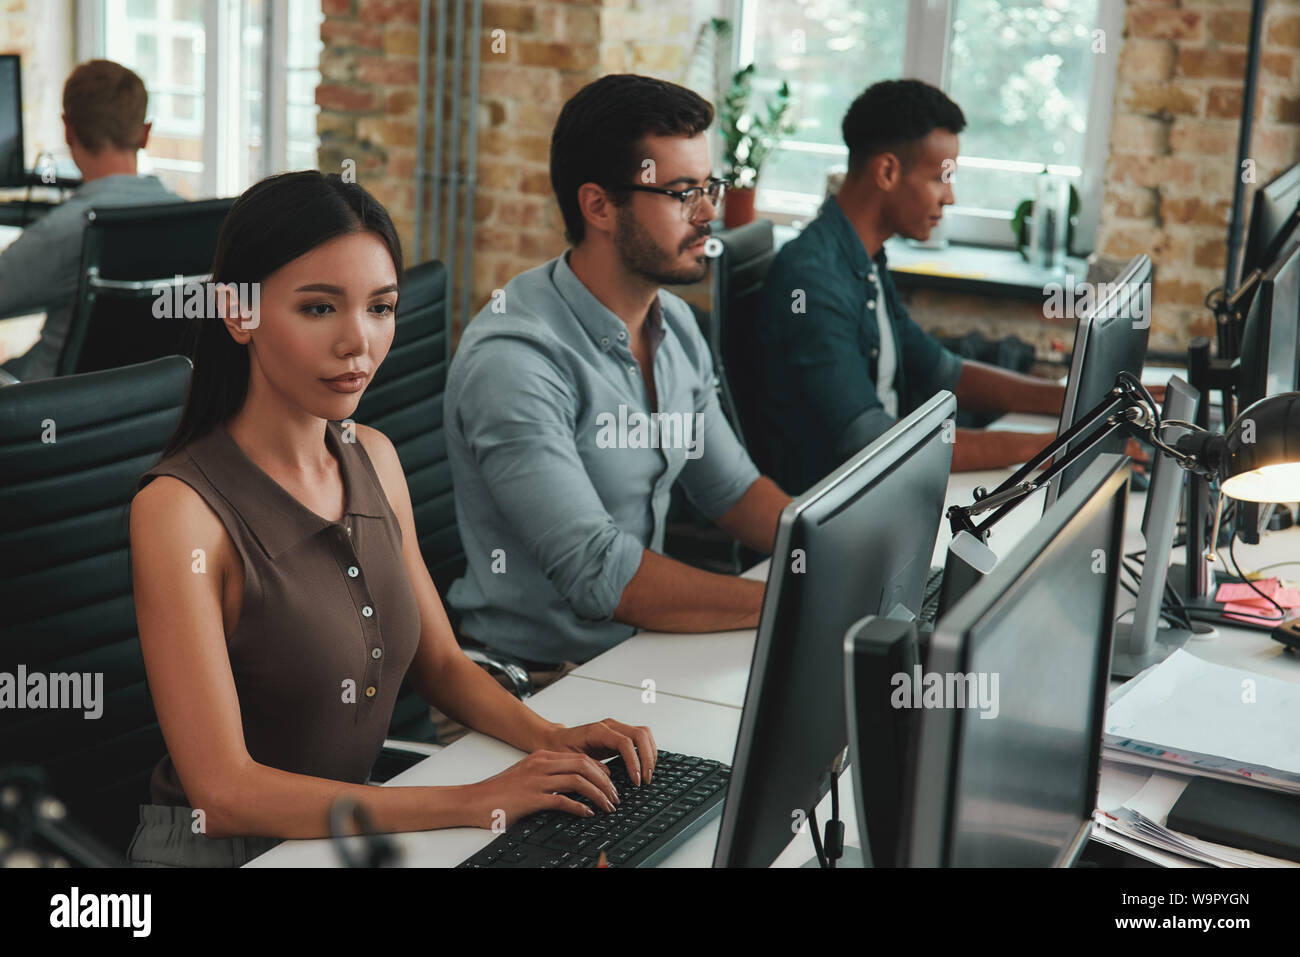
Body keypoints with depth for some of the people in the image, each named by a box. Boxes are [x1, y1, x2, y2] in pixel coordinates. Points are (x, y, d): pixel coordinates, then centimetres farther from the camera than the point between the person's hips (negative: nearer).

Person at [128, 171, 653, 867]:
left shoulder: (372, 458, 4)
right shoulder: (179, 509, -18)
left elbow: (438, 661, 13)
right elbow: (223, 791, -21)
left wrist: (550, 738, -6)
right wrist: (474, 803, -24)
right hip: (220, 848, -6)